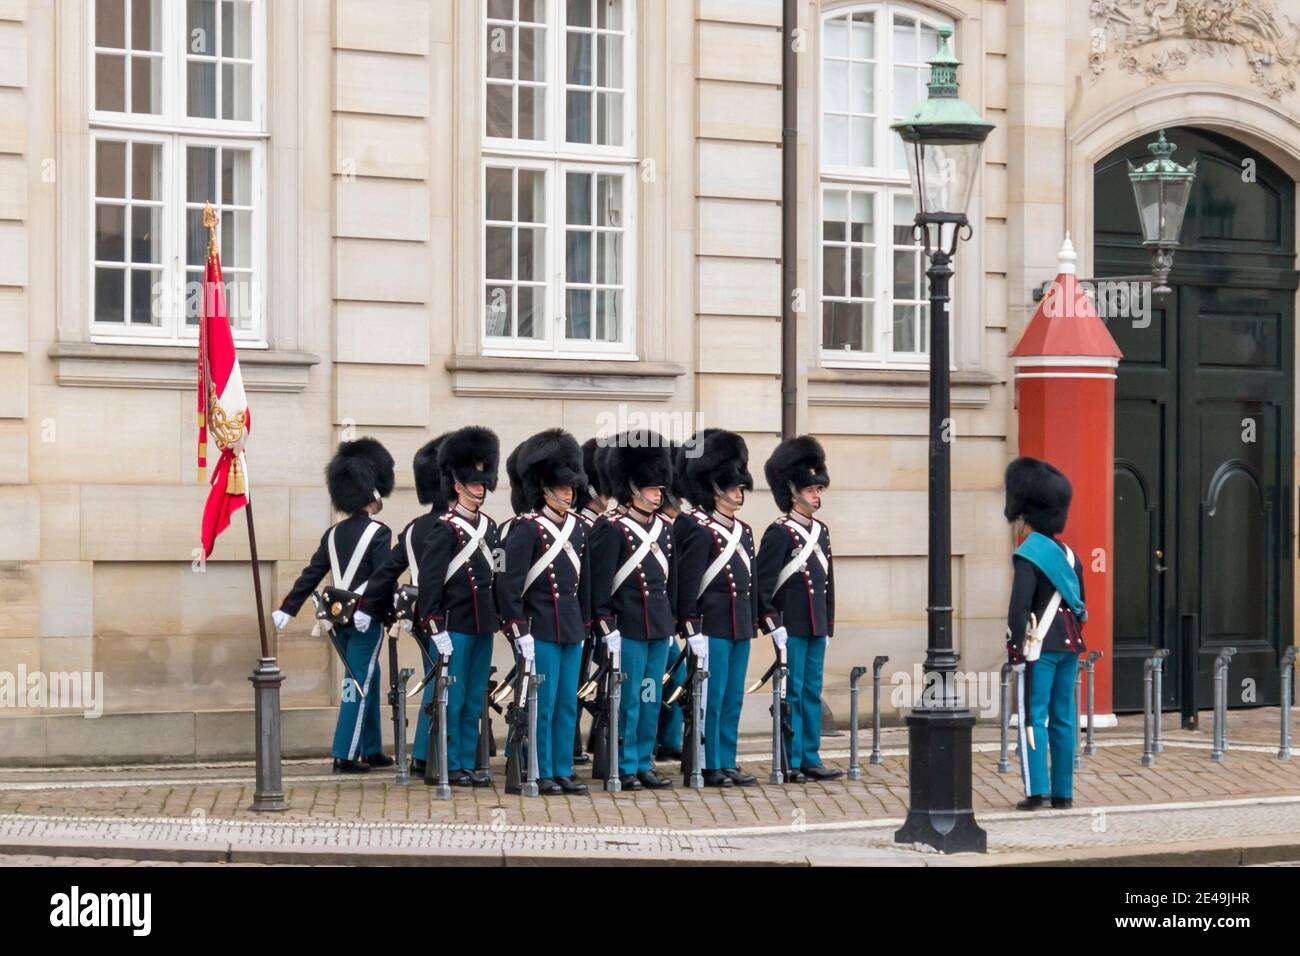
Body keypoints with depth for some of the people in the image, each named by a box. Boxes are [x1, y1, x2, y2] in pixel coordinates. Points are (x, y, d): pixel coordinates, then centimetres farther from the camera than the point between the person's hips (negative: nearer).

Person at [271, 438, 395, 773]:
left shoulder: (333, 533, 10)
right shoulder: (378, 533, -10)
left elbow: (311, 574, 9)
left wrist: (287, 609, 10)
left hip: (341, 617, 7)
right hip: (366, 619, -7)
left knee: (368, 680, 17)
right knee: (359, 683, -4)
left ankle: (371, 749, 24)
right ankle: (345, 755, -5)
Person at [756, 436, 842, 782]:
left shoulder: (821, 531, 13)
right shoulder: (779, 533, -10)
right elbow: (762, 583, -13)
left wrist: (828, 625, 17)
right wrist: (773, 626, -16)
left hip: (816, 627, 7)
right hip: (791, 628, -7)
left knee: (812, 693, 10)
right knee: (792, 693, -2)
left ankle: (810, 760, 15)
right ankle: (790, 763, 3)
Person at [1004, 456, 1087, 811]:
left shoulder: (1028, 556, -11)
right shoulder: (1068, 554, 12)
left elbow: (1019, 607, -19)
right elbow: (1080, 605, 17)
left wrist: (1015, 651, -15)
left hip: (1039, 647, -7)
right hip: (1069, 644, 7)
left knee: (1034, 718, -3)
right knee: (1063, 719, 9)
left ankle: (1037, 791, -7)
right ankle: (1063, 793, 12)